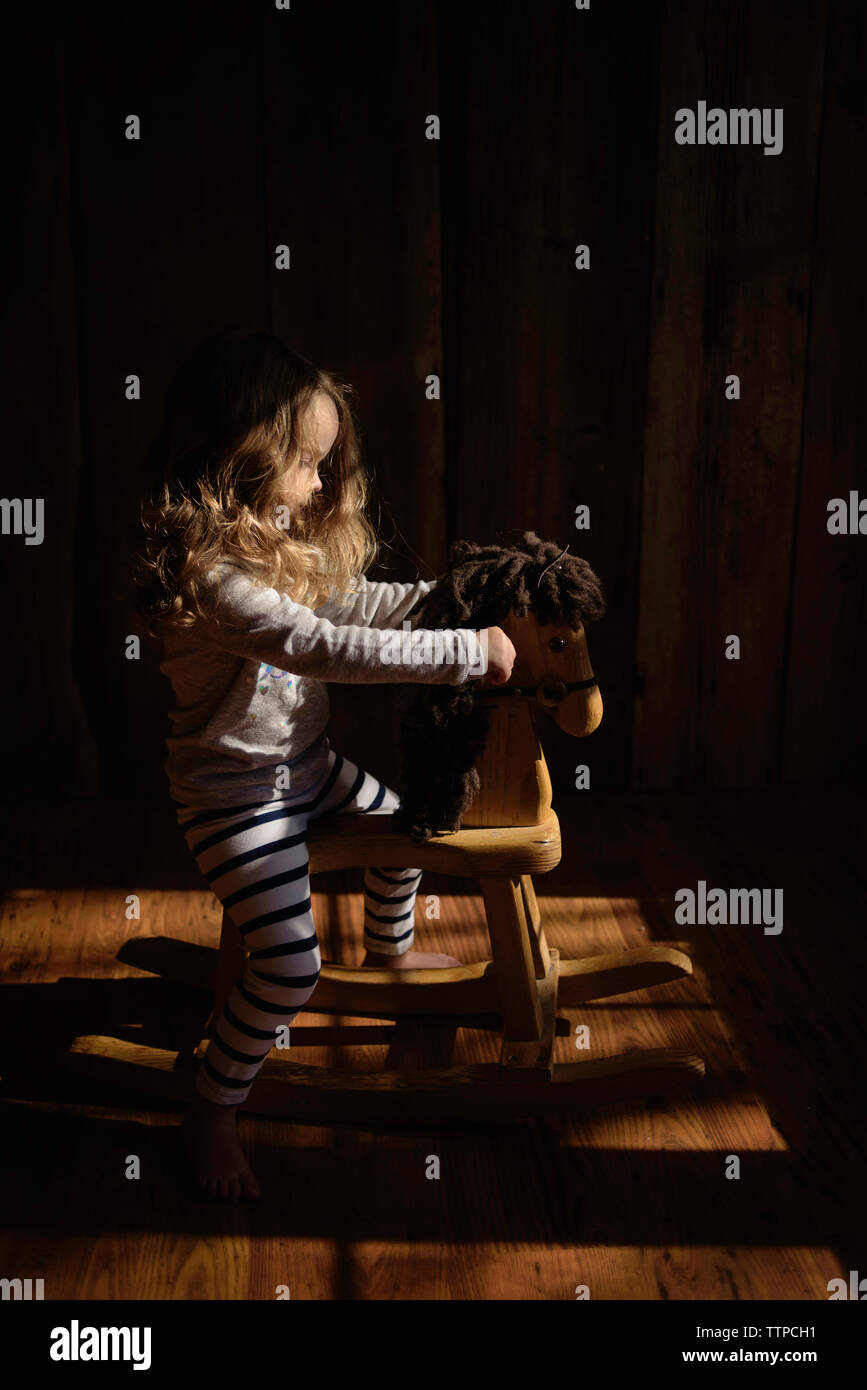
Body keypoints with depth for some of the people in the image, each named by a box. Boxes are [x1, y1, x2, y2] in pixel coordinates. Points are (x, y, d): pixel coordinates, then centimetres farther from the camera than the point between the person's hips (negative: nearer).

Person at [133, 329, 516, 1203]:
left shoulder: (271, 539, 0)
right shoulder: (205, 570, -30)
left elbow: (349, 600, 11)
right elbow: (327, 648, -37)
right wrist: (468, 652, -33)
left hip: (303, 764, 10)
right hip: (235, 791, -10)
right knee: (289, 966, -15)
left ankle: (389, 949, 57)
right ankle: (211, 1113, 10)